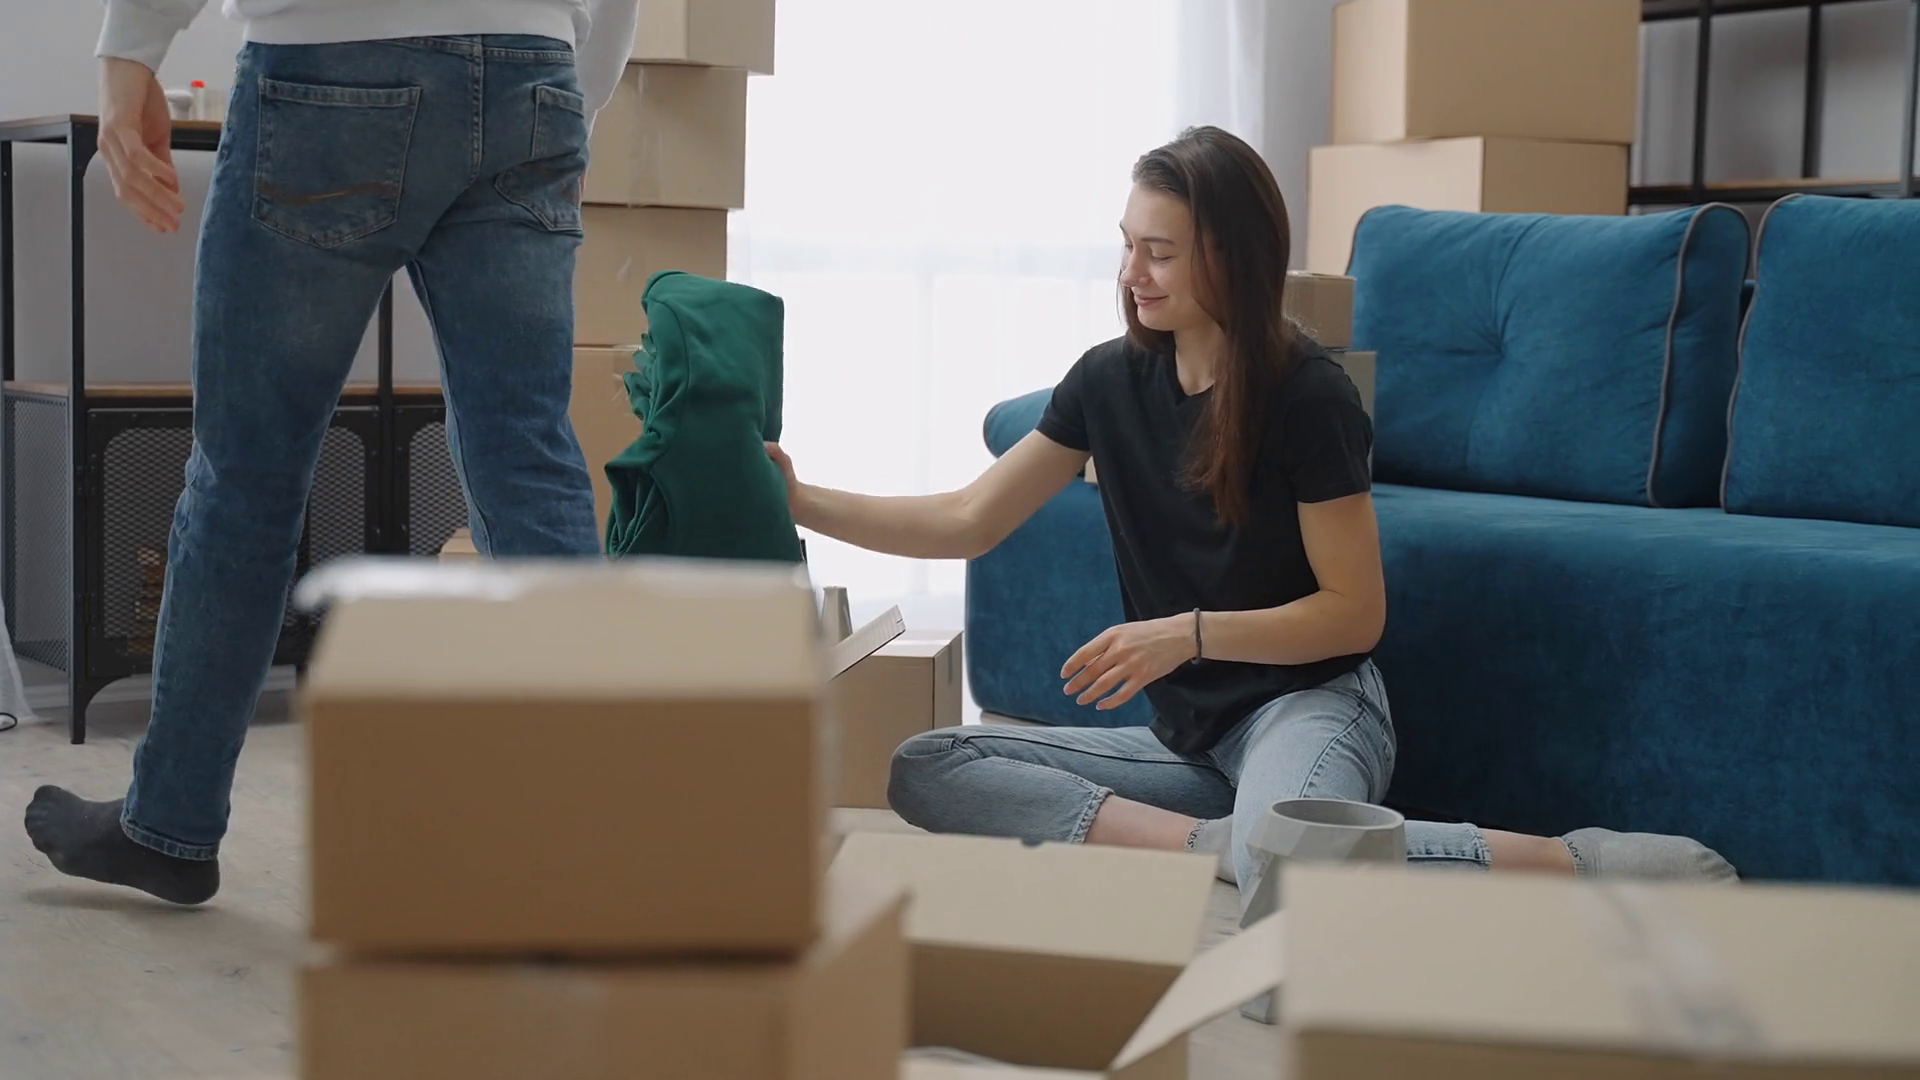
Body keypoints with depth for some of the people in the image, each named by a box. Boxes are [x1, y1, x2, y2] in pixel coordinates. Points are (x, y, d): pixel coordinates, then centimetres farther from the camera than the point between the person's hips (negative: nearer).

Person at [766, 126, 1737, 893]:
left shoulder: (1308, 395, -13)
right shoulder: (1110, 381, 3)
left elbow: (1356, 613, -11)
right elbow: (968, 523, 6)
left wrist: (1190, 634, -22)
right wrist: (801, 503, -5)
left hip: (1310, 702, -6)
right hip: (1188, 732, 7)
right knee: (924, 769, -15)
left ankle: (1581, 866, -25)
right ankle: (1225, 842, -25)